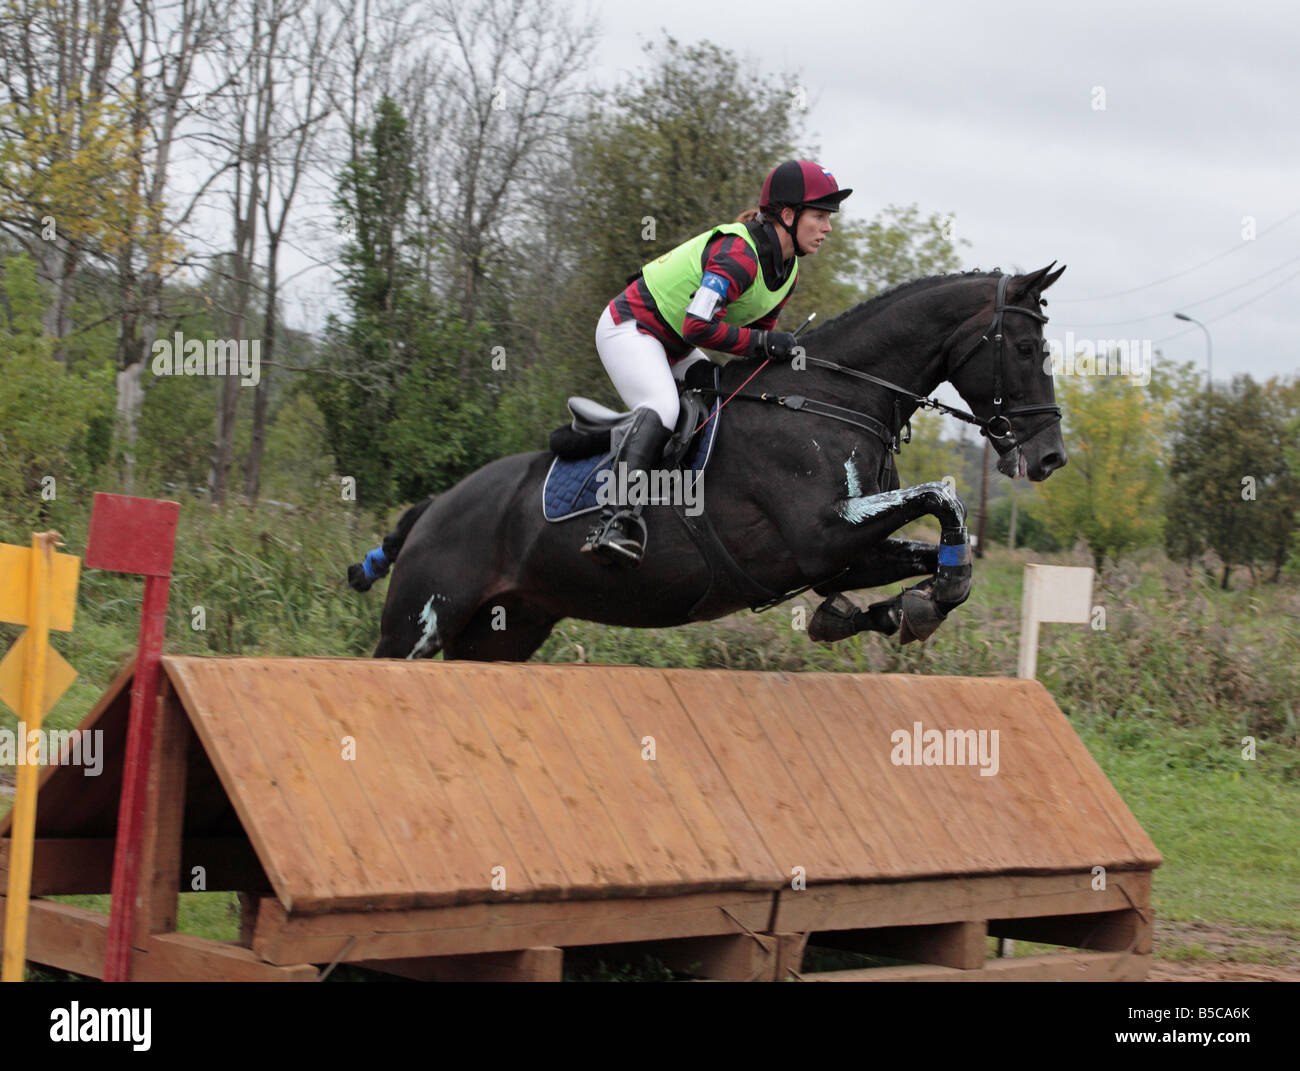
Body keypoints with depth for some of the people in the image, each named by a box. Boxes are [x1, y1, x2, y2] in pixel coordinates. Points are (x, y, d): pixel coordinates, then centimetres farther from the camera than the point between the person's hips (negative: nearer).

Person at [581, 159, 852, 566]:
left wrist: (785, 356, -5)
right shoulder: (738, 253, -28)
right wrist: (763, 343, -31)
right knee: (662, 408, -32)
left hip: (673, 347, 11)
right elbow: (698, 326, -35)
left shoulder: (788, 270, 2)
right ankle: (616, 520, -42)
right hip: (629, 328, -11)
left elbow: (759, 327, 12)